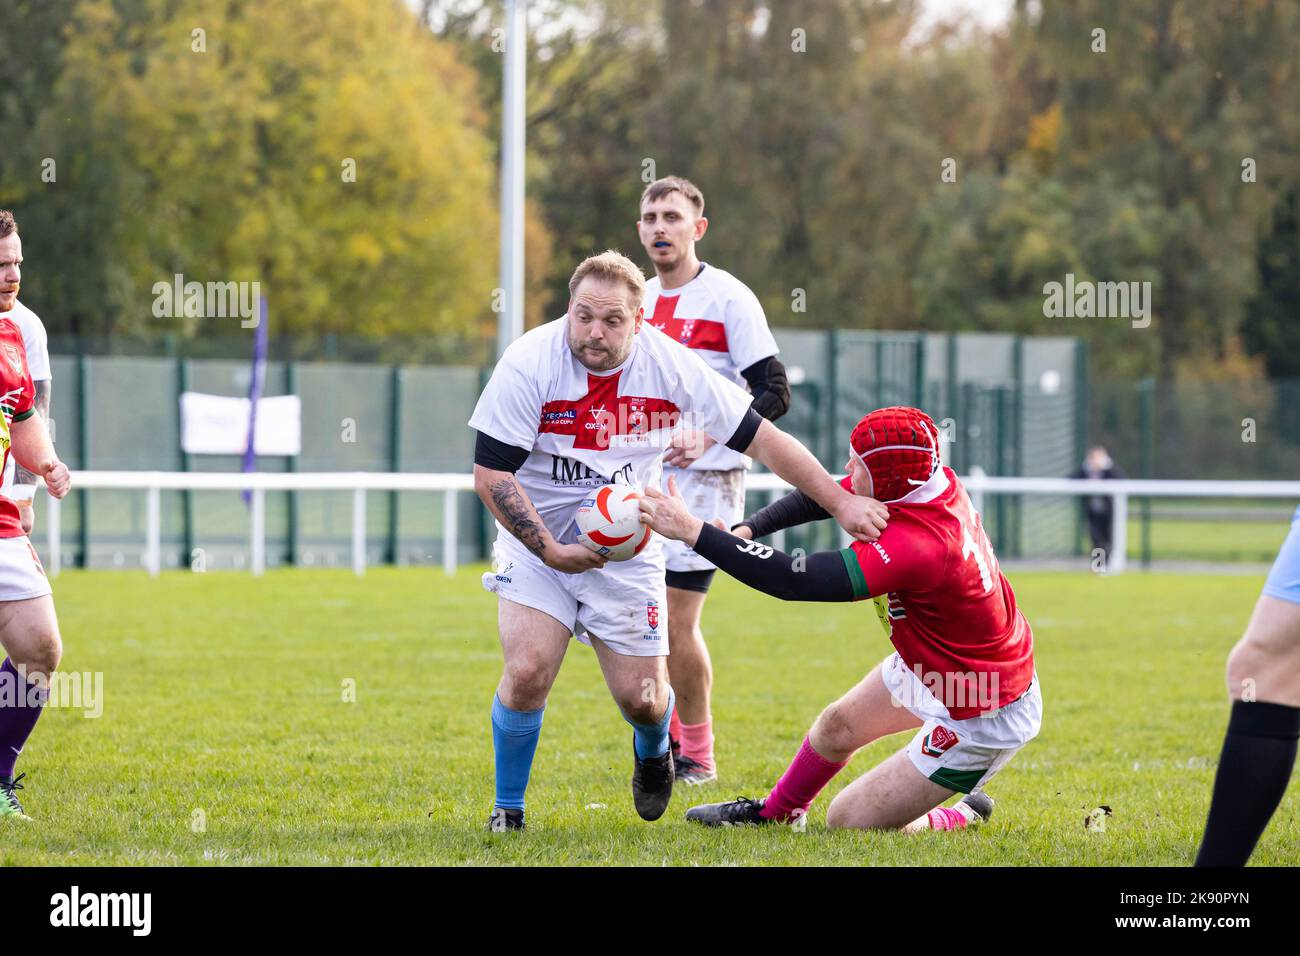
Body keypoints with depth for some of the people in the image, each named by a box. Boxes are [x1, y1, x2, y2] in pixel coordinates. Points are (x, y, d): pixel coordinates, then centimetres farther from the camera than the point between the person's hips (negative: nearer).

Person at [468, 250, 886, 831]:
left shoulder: (670, 365, -13)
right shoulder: (529, 363, -20)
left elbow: (761, 439, -5)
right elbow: (490, 474, -17)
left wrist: (843, 504, -7)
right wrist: (551, 550, -24)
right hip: (537, 539, -2)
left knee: (641, 697, 0)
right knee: (527, 673, -20)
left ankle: (652, 752, 39)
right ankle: (507, 806, 4)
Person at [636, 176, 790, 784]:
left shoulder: (727, 297, -8)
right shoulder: (638, 300, 12)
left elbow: (774, 392, -11)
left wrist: (710, 436, -23)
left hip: (704, 478, -7)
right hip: (644, 478, 7)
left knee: (678, 620, -9)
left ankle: (697, 755, 3)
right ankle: (666, 740, 22)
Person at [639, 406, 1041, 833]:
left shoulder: (917, 544, -37)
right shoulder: (936, 481, -11)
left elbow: (794, 580, -40)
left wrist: (694, 532, -38)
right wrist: (745, 530, -14)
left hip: (982, 717, -9)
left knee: (849, 822, -1)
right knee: (838, 726, 24)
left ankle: (966, 818, 20)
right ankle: (774, 812, 49)